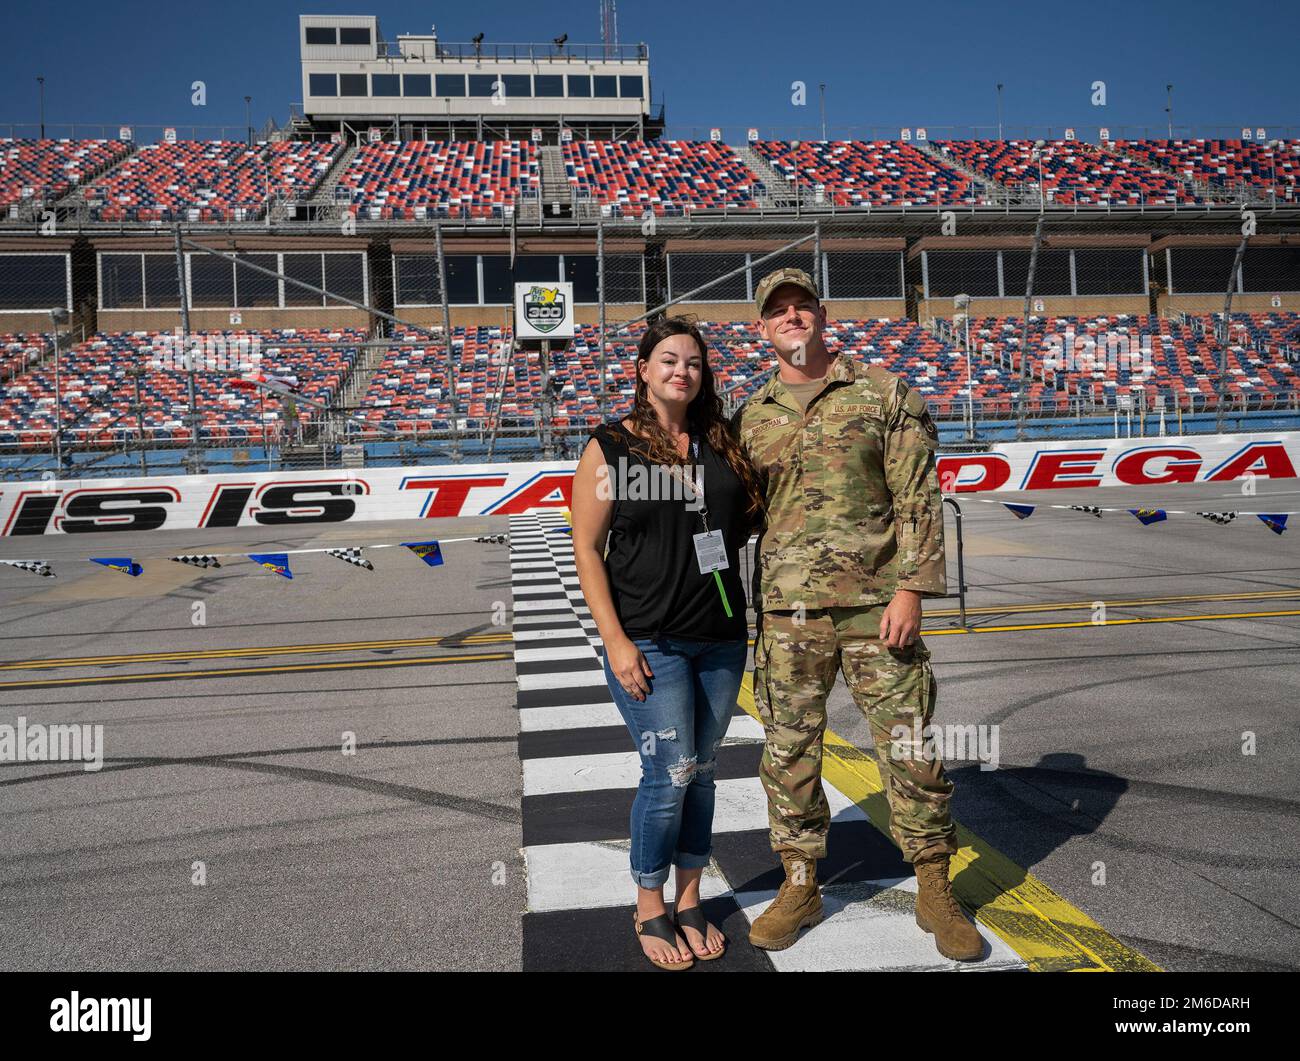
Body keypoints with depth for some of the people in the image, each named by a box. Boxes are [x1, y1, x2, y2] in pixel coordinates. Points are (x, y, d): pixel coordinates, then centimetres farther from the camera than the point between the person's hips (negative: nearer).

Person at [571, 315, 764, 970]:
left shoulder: (721, 443, 8)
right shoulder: (609, 447, -4)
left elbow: (748, 519, 22)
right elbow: (586, 549, -6)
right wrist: (616, 640, -12)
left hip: (721, 639, 5)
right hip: (649, 642, -4)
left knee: (700, 772, 12)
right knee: (670, 774, -3)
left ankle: (689, 903, 29)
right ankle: (650, 910, 20)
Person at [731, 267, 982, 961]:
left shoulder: (884, 394, 3)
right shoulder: (751, 418, 11)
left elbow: (918, 499, -2)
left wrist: (910, 591, -11)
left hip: (877, 604, -2)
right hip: (787, 611, 3)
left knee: (911, 748, 4)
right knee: (789, 753, 8)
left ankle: (934, 895, 22)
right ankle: (800, 887, 26)